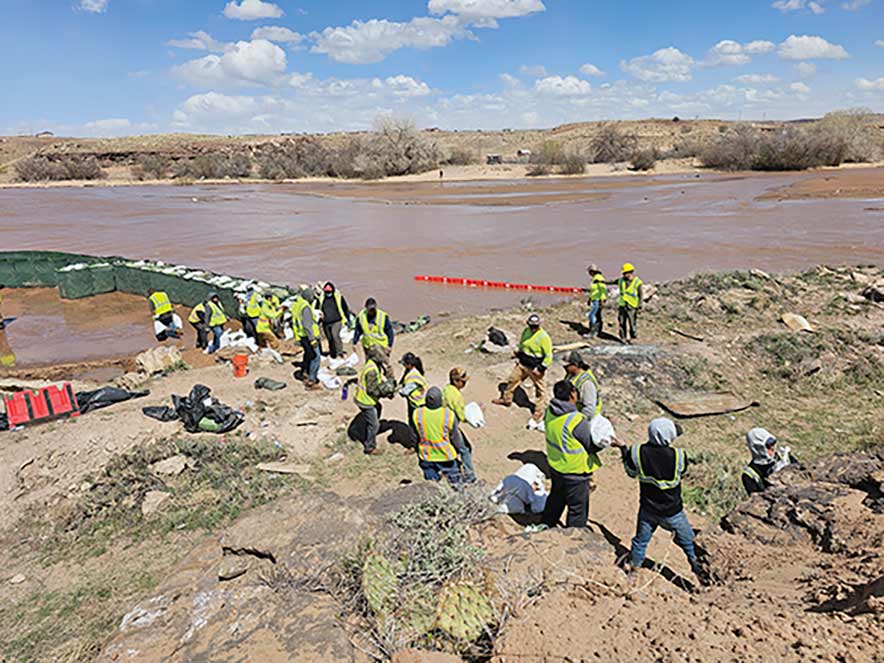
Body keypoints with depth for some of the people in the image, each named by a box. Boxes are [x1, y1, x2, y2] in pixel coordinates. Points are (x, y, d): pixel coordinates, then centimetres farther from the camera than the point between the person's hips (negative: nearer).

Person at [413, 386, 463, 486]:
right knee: (455, 483, 18)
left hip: (426, 456, 2)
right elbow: (455, 437, -8)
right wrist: (457, 449, 12)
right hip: (446, 456, -2)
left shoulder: (417, 414, -15)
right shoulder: (449, 415, -20)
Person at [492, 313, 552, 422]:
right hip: (523, 363, 6)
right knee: (513, 378, 14)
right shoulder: (526, 331, 2)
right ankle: (506, 399, 34)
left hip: (535, 367, -6)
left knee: (539, 390, 3)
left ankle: (539, 411, 14)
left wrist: (541, 368, -21)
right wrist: (518, 354, 17)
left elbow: (548, 356, -18)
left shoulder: (544, 337, -20)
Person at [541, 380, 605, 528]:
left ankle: (545, 527, 48)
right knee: (578, 509, 14)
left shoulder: (550, 412, -12)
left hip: (555, 466, 7)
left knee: (556, 499, 31)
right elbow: (592, 446, -18)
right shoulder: (577, 421, -32)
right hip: (575, 472, -7)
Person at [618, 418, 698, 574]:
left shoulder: (637, 452, -22)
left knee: (640, 541, 22)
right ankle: (695, 565, 47)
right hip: (672, 512, -1)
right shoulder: (679, 456, -26)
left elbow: (631, 473, -2)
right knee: (686, 540, 26)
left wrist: (623, 449, 9)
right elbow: (682, 475, -4)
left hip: (647, 509, 2)